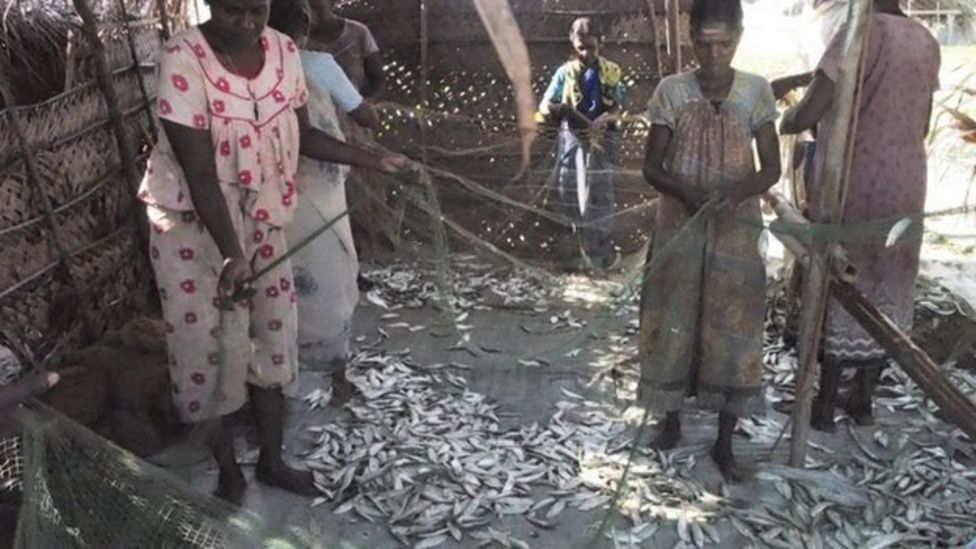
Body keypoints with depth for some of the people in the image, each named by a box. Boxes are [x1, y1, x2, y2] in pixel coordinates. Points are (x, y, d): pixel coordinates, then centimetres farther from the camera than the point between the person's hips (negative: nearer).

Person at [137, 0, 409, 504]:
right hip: (193, 222, -5)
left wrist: (374, 161, 4)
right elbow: (200, 170, -25)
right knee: (209, 344, 3)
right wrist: (230, 254, -32)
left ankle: (271, 461, 30)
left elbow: (302, 135, 7)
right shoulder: (183, 59, -23)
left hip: (260, 217, 5)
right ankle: (227, 469, 26)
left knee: (272, 335, 11)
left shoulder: (284, 51, -6)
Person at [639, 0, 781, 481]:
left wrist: (739, 190, -22)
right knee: (672, 324, 7)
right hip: (679, 229, 0)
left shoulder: (756, 92, -2)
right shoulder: (671, 91, -4)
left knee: (733, 330, 4)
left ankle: (724, 442, 18)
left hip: (735, 232, 0)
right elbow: (651, 167, -3)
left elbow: (772, 168, -1)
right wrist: (685, 191, -22)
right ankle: (671, 421, 29)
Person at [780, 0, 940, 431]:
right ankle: (864, 400, 24)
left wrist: (784, 122, 2)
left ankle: (824, 406, 11)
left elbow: (806, 115, -20)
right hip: (904, 186, 6)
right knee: (887, 289, 13)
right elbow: (920, 127, 17)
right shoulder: (926, 42, 9)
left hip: (849, 186, -6)